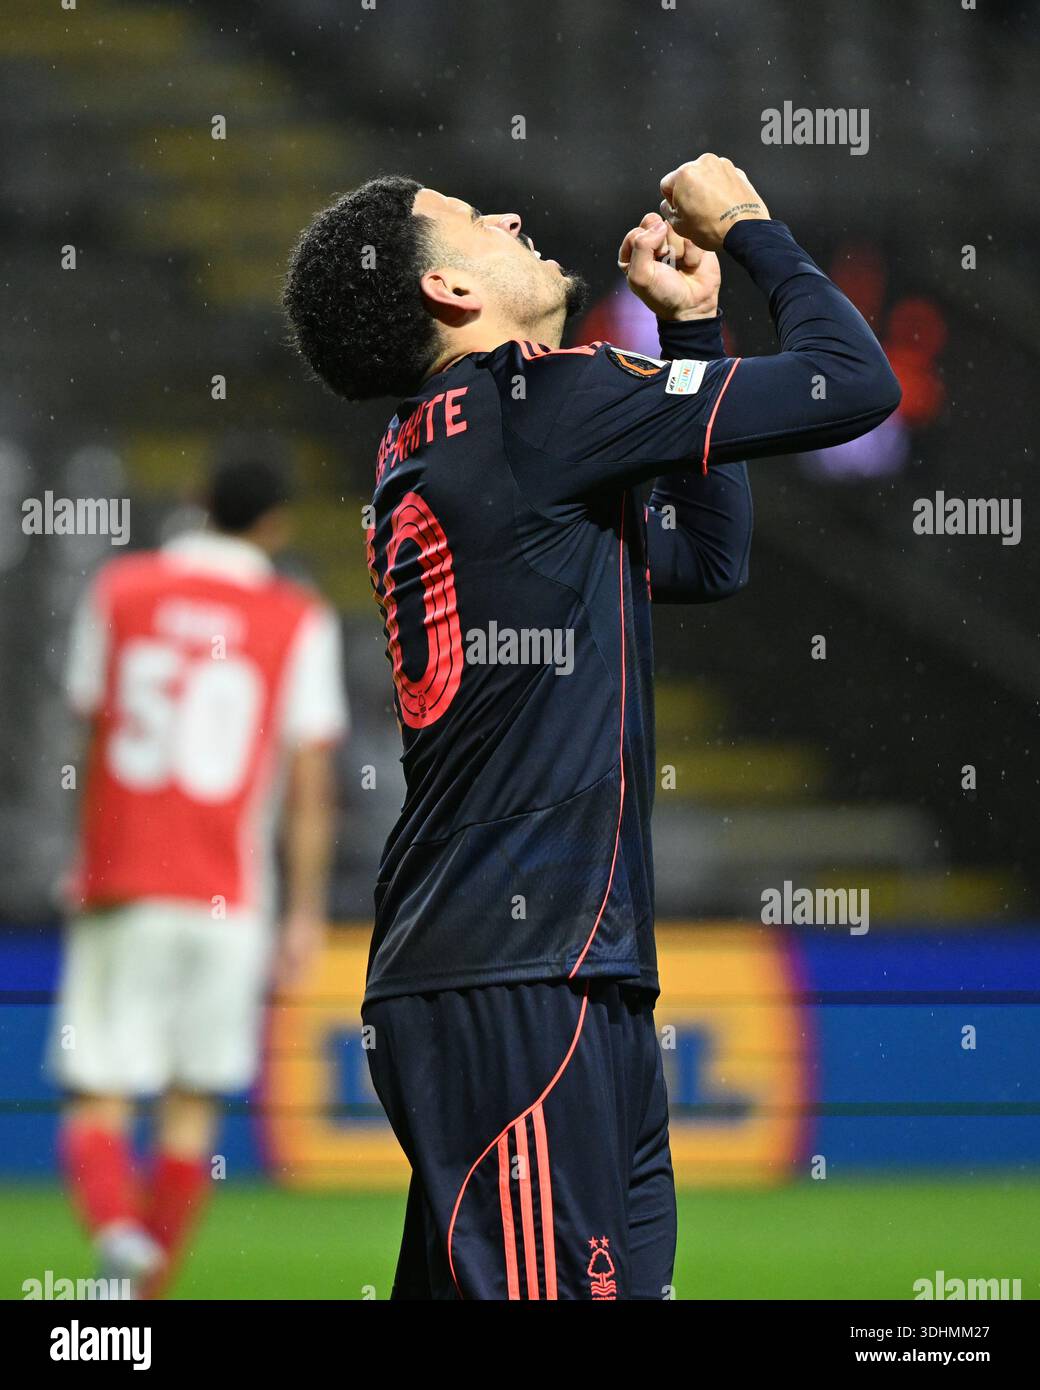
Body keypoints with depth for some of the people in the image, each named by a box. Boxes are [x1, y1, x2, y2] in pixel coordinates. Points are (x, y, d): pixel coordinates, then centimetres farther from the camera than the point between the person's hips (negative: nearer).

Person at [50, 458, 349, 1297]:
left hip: (118, 887, 1)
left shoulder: (120, 590, 6)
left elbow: (92, 724, 14)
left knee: (96, 1107, 0)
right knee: (191, 1109, 10)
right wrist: (307, 913, -2)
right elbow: (310, 782, -4)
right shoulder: (299, 622, 0)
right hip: (227, 896, -1)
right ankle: (147, 1293, 8)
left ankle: (116, 1229, -28)